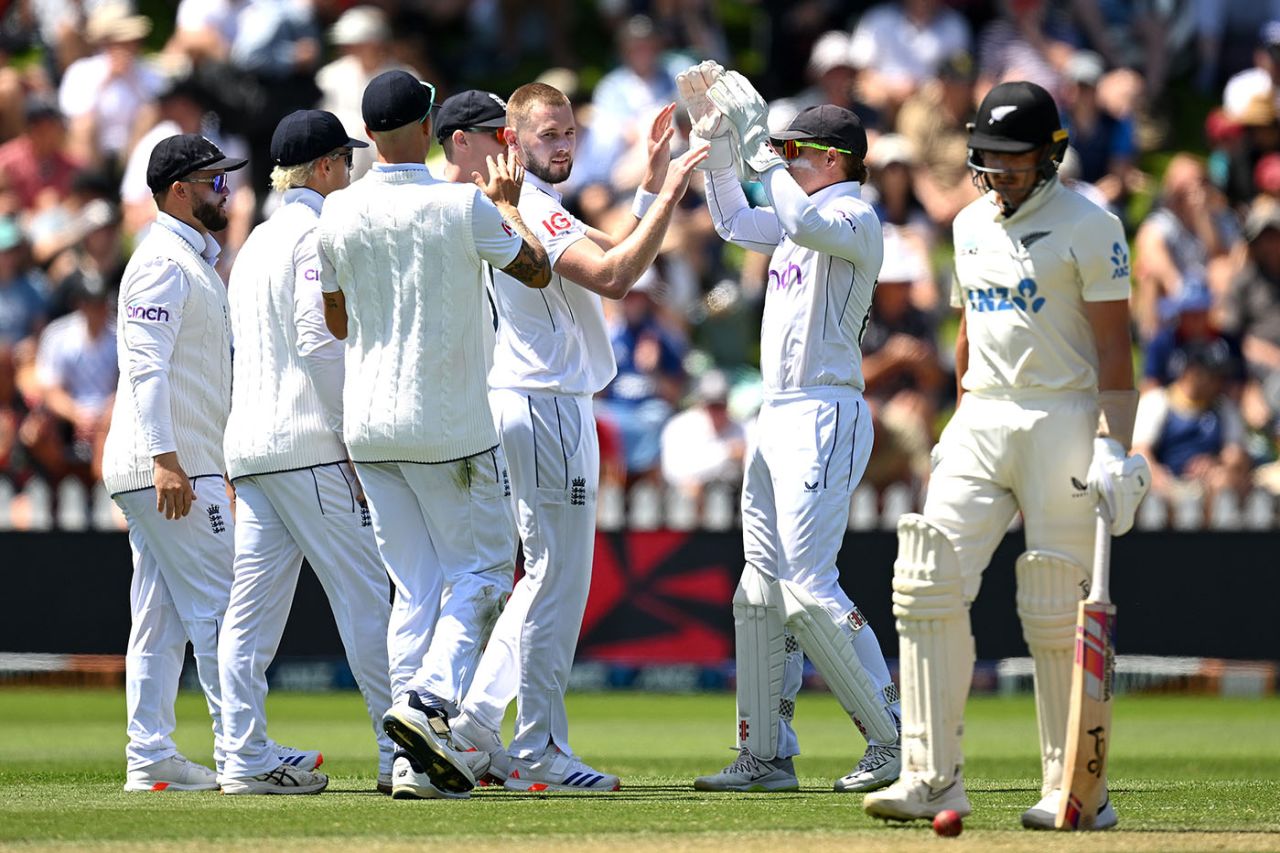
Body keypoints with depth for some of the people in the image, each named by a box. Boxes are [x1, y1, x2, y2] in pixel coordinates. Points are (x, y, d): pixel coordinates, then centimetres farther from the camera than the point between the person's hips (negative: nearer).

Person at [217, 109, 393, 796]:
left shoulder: (256, 243, 21)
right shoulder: (316, 233, -7)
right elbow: (318, 343, -17)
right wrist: (353, 438, -15)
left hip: (247, 446, 9)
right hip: (309, 444, -9)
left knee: (252, 608, 3)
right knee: (365, 597, -6)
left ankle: (247, 759, -1)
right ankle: (402, 753, -7)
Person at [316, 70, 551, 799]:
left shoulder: (339, 214, 0)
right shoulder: (462, 206, -13)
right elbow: (538, 270, 0)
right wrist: (506, 203, 15)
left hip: (368, 424, 5)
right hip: (450, 424, -5)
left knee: (416, 584, 10)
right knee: (484, 563, 8)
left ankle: (414, 763, 3)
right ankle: (433, 698, -16)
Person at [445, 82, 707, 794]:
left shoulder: (511, 208, 17)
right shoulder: (533, 210, -15)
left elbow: (613, 256, 17)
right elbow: (613, 278, -27)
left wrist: (652, 186, 8)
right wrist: (667, 196, -26)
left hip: (535, 407, 10)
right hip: (548, 408, -10)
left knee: (548, 575, 17)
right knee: (558, 581, -6)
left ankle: (477, 722, 15)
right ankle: (539, 754, -4)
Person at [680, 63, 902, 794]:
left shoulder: (855, 219, -10)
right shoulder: (804, 218, 18)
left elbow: (804, 225, -31)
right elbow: (735, 221, 32)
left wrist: (760, 148, -26)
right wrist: (716, 141, 21)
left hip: (825, 417, -10)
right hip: (777, 419, 10)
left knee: (808, 586, -16)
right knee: (762, 589, 8)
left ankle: (894, 735, -10)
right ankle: (768, 755, 11)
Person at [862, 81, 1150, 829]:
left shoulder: (1088, 226, -5)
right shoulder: (972, 225, 15)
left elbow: (1114, 346, -9)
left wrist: (1114, 447, -17)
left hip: (1062, 422, -6)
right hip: (981, 422, 6)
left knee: (1058, 612, -6)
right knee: (930, 585, -8)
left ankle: (1074, 789, 3)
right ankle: (934, 778, -8)